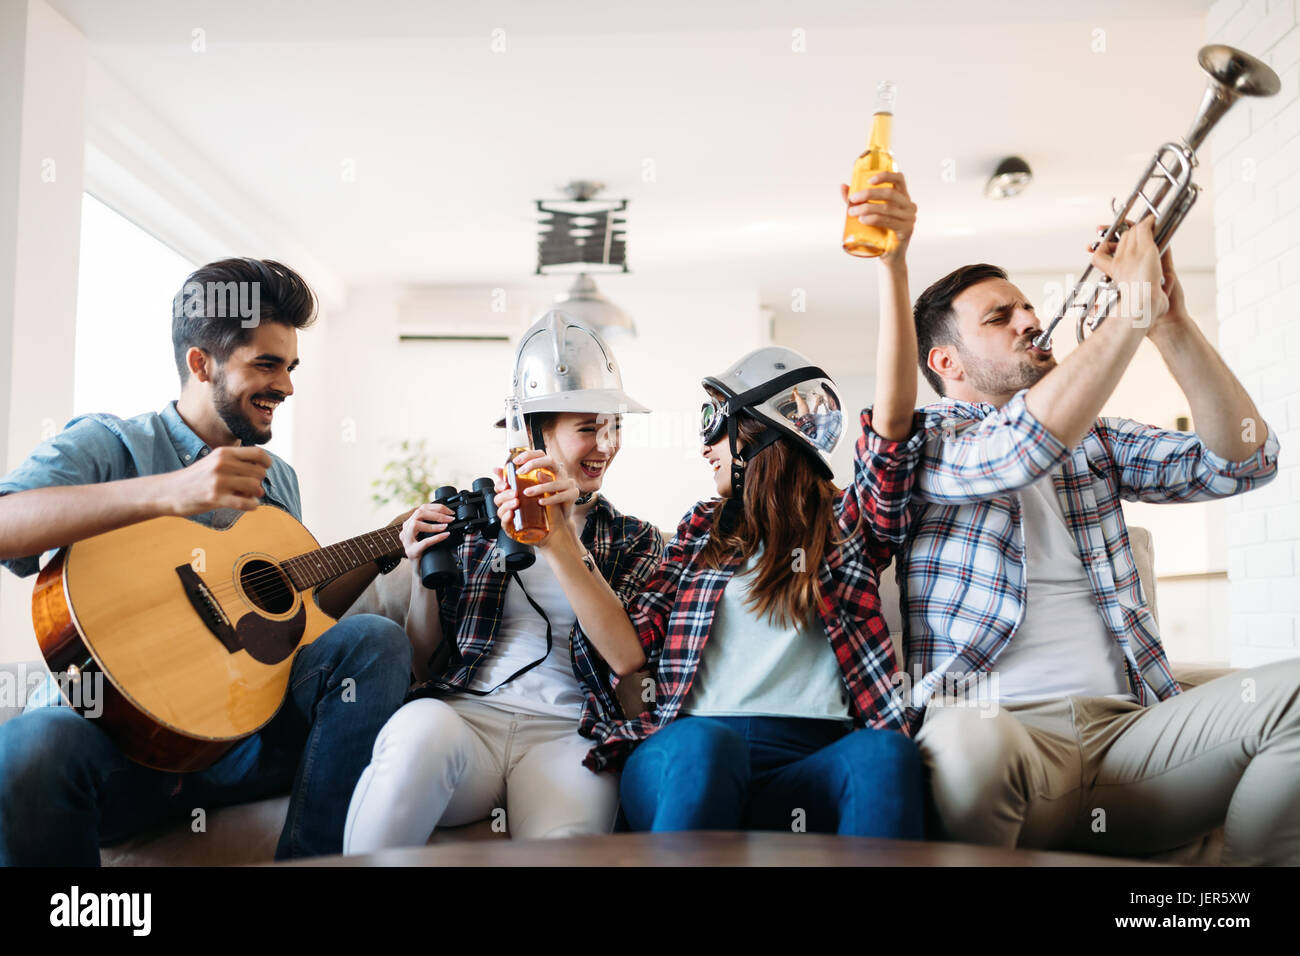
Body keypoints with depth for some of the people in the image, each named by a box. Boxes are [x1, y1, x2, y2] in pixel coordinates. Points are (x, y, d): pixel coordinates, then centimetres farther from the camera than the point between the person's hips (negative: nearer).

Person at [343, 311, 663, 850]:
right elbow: (425, 667, 17)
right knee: (420, 724, -35)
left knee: (563, 851, -37)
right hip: (463, 719, 2)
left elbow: (627, 656, -6)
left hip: (563, 733, -2)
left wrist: (558, 538, -12)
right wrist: (423, 575, -2)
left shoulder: (635, 540, 14)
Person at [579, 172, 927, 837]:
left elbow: (892, 418, -1)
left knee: (885, 754, -34)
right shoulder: (701, 530, 25)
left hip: (816, 760, -1)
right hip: (688, 757, 1)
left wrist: (894, 264, -11)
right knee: (704, 745, -35)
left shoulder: (848, 525, 17)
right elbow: (632, 639, 12)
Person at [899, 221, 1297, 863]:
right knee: (970, 739, -41)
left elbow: (1240, 463, 10)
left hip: (1126, 728, 6)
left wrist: (1172, 323, -1)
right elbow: (1020, 450, -18)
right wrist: (1135, 310, -12)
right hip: (1001, 722, -5)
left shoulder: (1094, 440, 23)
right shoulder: (920, 441, 5)